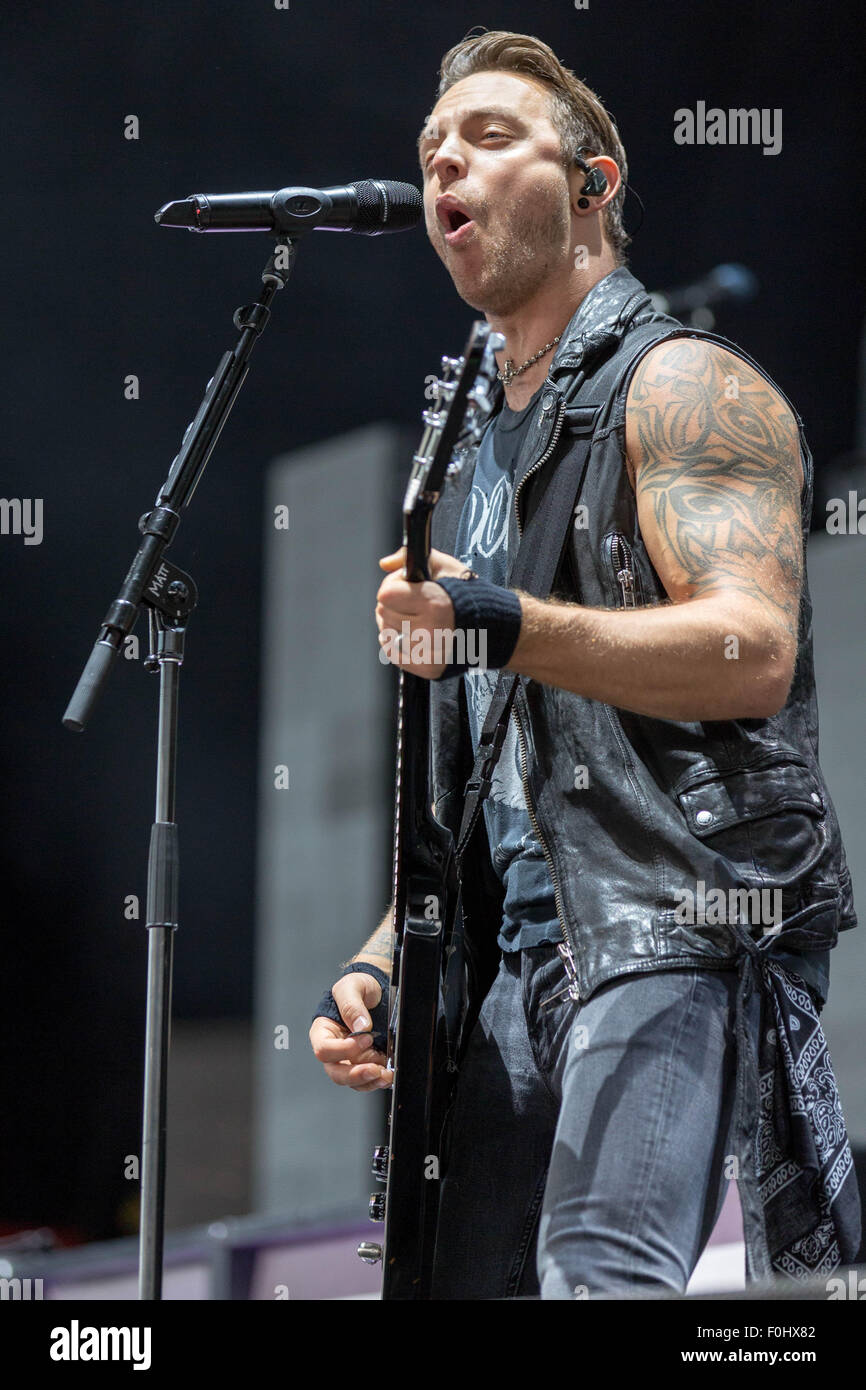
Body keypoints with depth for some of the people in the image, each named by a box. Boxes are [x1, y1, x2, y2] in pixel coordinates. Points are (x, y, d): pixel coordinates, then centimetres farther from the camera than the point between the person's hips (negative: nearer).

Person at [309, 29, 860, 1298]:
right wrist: (382, 964, 15)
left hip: (680, 924, -8)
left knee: (603, 1277, -24)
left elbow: (754, 650, -17)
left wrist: (501, 627, -29)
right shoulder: (481, 456, 25)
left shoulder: (681, 385, 0)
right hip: (523, 957, 8)